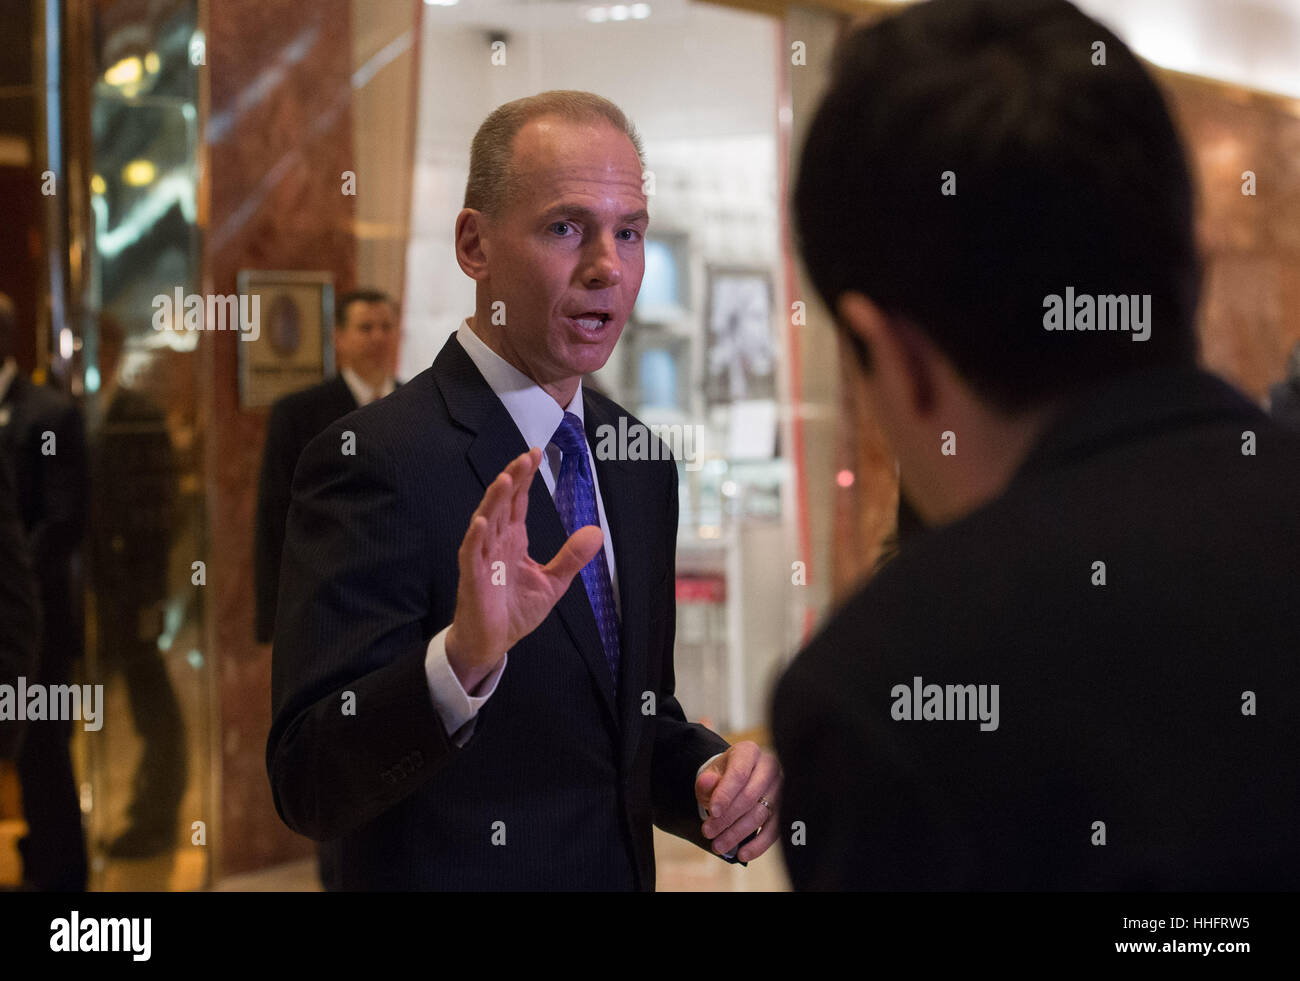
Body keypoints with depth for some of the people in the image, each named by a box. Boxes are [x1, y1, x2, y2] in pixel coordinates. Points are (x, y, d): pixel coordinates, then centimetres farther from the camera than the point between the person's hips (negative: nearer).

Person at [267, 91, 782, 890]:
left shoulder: (638, 463, 2)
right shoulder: (375, 459, -20)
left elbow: (641, 730, 10)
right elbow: (306, 785, -25)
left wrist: (715, 779, -9)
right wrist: (463, 656, -40)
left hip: (623, 870, 6)